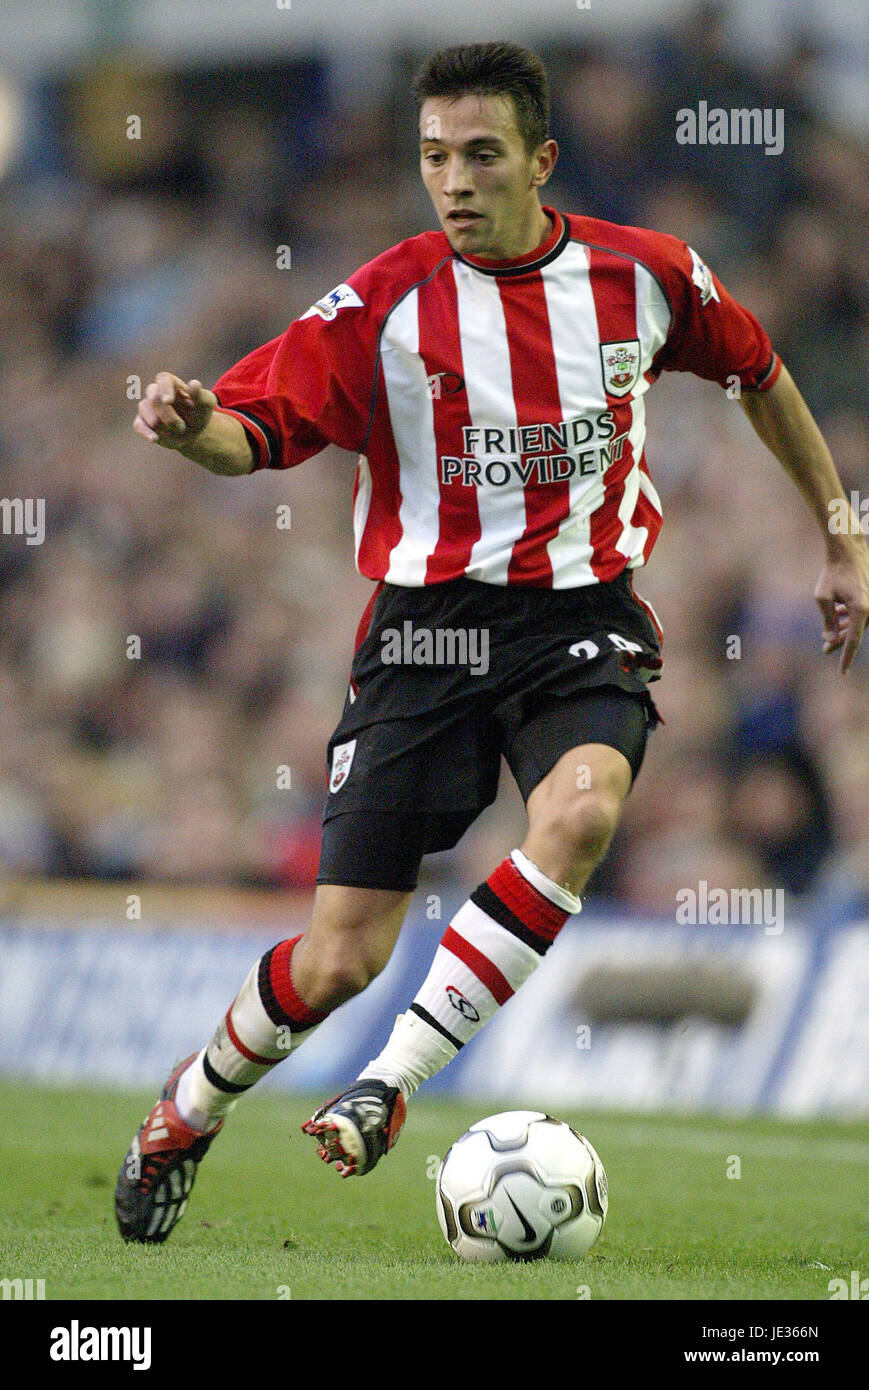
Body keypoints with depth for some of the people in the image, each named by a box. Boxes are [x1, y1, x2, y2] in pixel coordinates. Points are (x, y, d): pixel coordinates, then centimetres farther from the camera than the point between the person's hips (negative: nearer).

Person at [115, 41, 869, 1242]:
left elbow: (759, 375, 19)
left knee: (581, 807, -34)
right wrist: (194, 426, -36)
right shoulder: (384, 303, -6)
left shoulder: (641, 277, 1)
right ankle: (186, 1116, 24)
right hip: (428, 627, -1)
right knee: (340, 962, -6)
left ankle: (392, 1085, -27)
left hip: (585, 624, 1)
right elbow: (257, 429, -12)